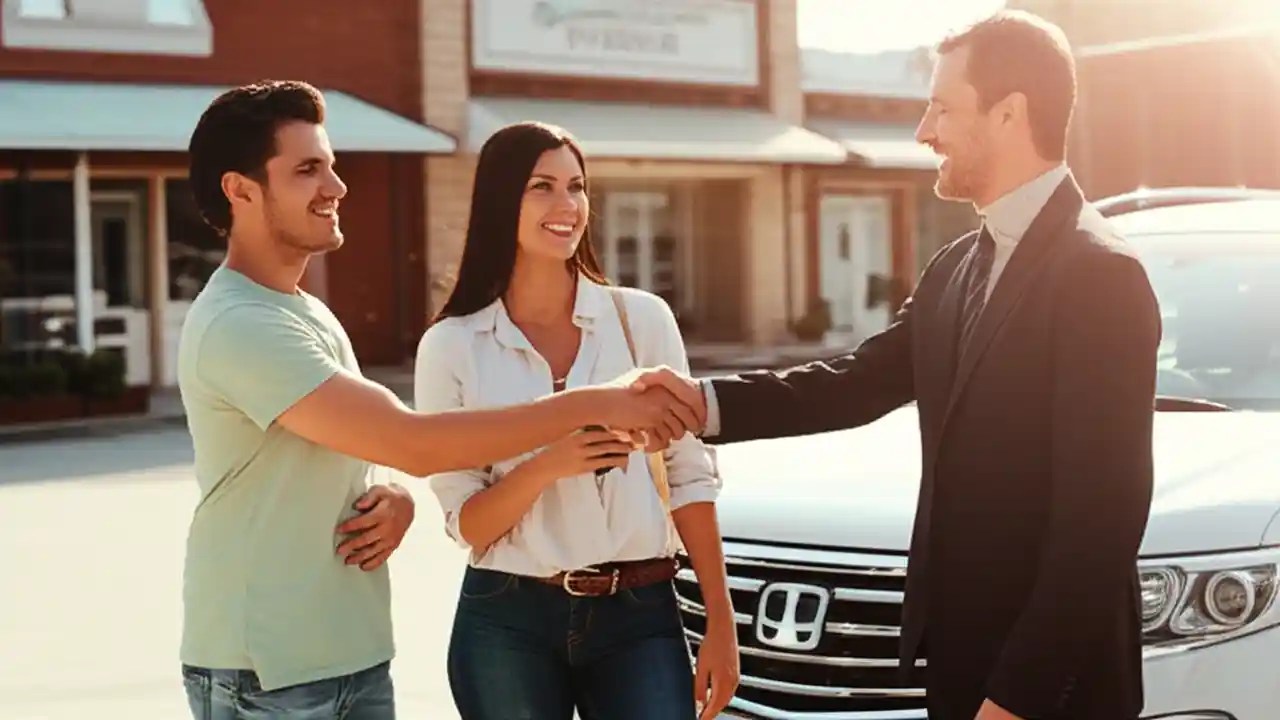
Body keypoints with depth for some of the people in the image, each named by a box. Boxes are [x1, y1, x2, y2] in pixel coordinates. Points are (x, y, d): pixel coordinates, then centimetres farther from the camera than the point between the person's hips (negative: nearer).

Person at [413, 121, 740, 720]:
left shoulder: (642, 317, 0)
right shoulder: (451, 346, -2)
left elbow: (689, 478, 3)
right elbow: (466, 525, -2)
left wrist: (721, 624, -1)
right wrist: (546, 467, -20)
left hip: (640, 615, 0)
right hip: (507, 625, 0)